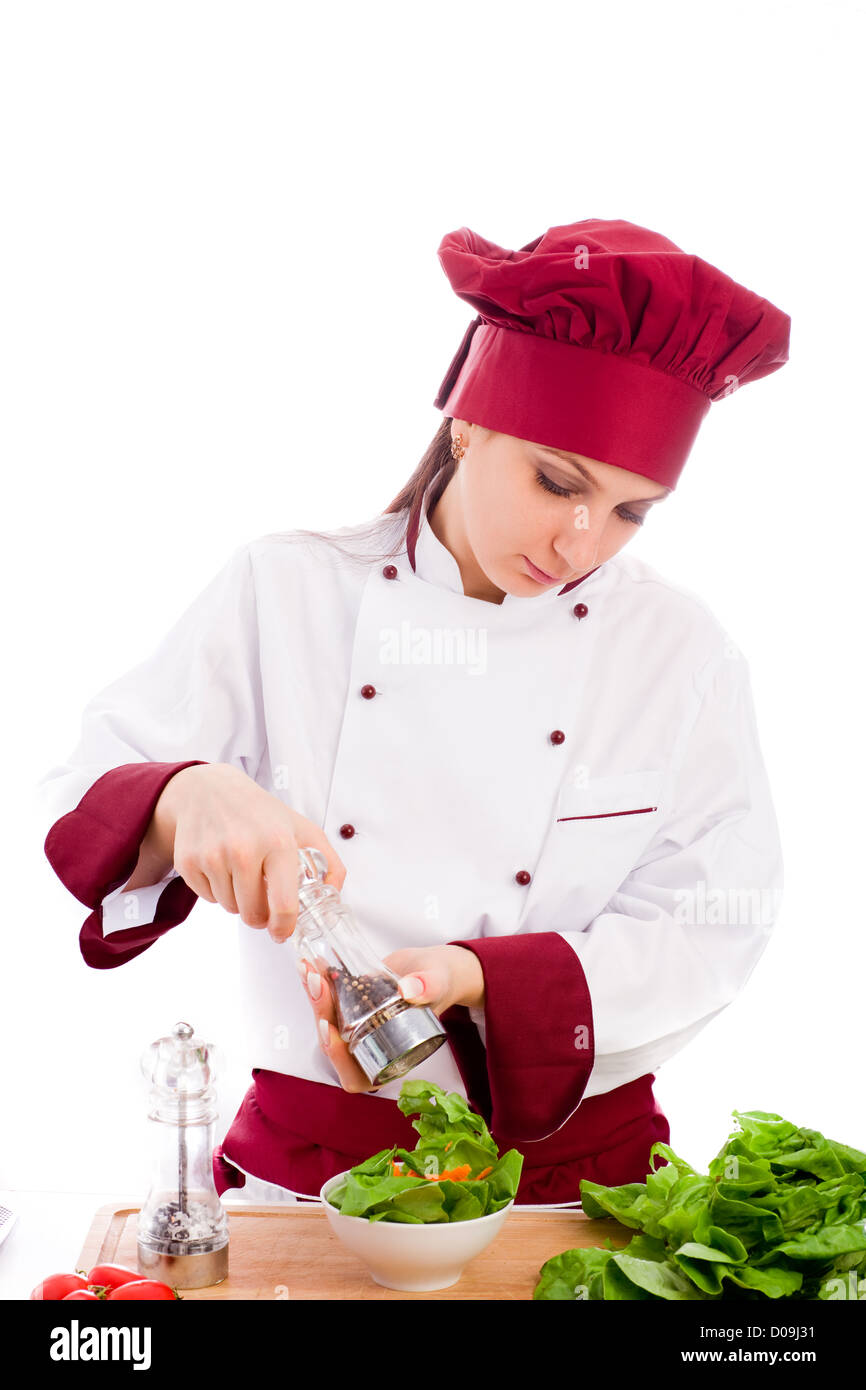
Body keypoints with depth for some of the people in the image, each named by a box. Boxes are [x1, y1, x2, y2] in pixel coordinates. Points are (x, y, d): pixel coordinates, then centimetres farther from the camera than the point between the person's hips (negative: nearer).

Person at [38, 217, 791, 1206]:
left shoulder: (684, 651, -2)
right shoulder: (284, 592, -3)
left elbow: (707, 930, -5)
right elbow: (81, 802, -3)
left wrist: (473, 978, -21)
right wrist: (187, 798, -27)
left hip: (576, 1164, 1)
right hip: (307, 1155, 0)